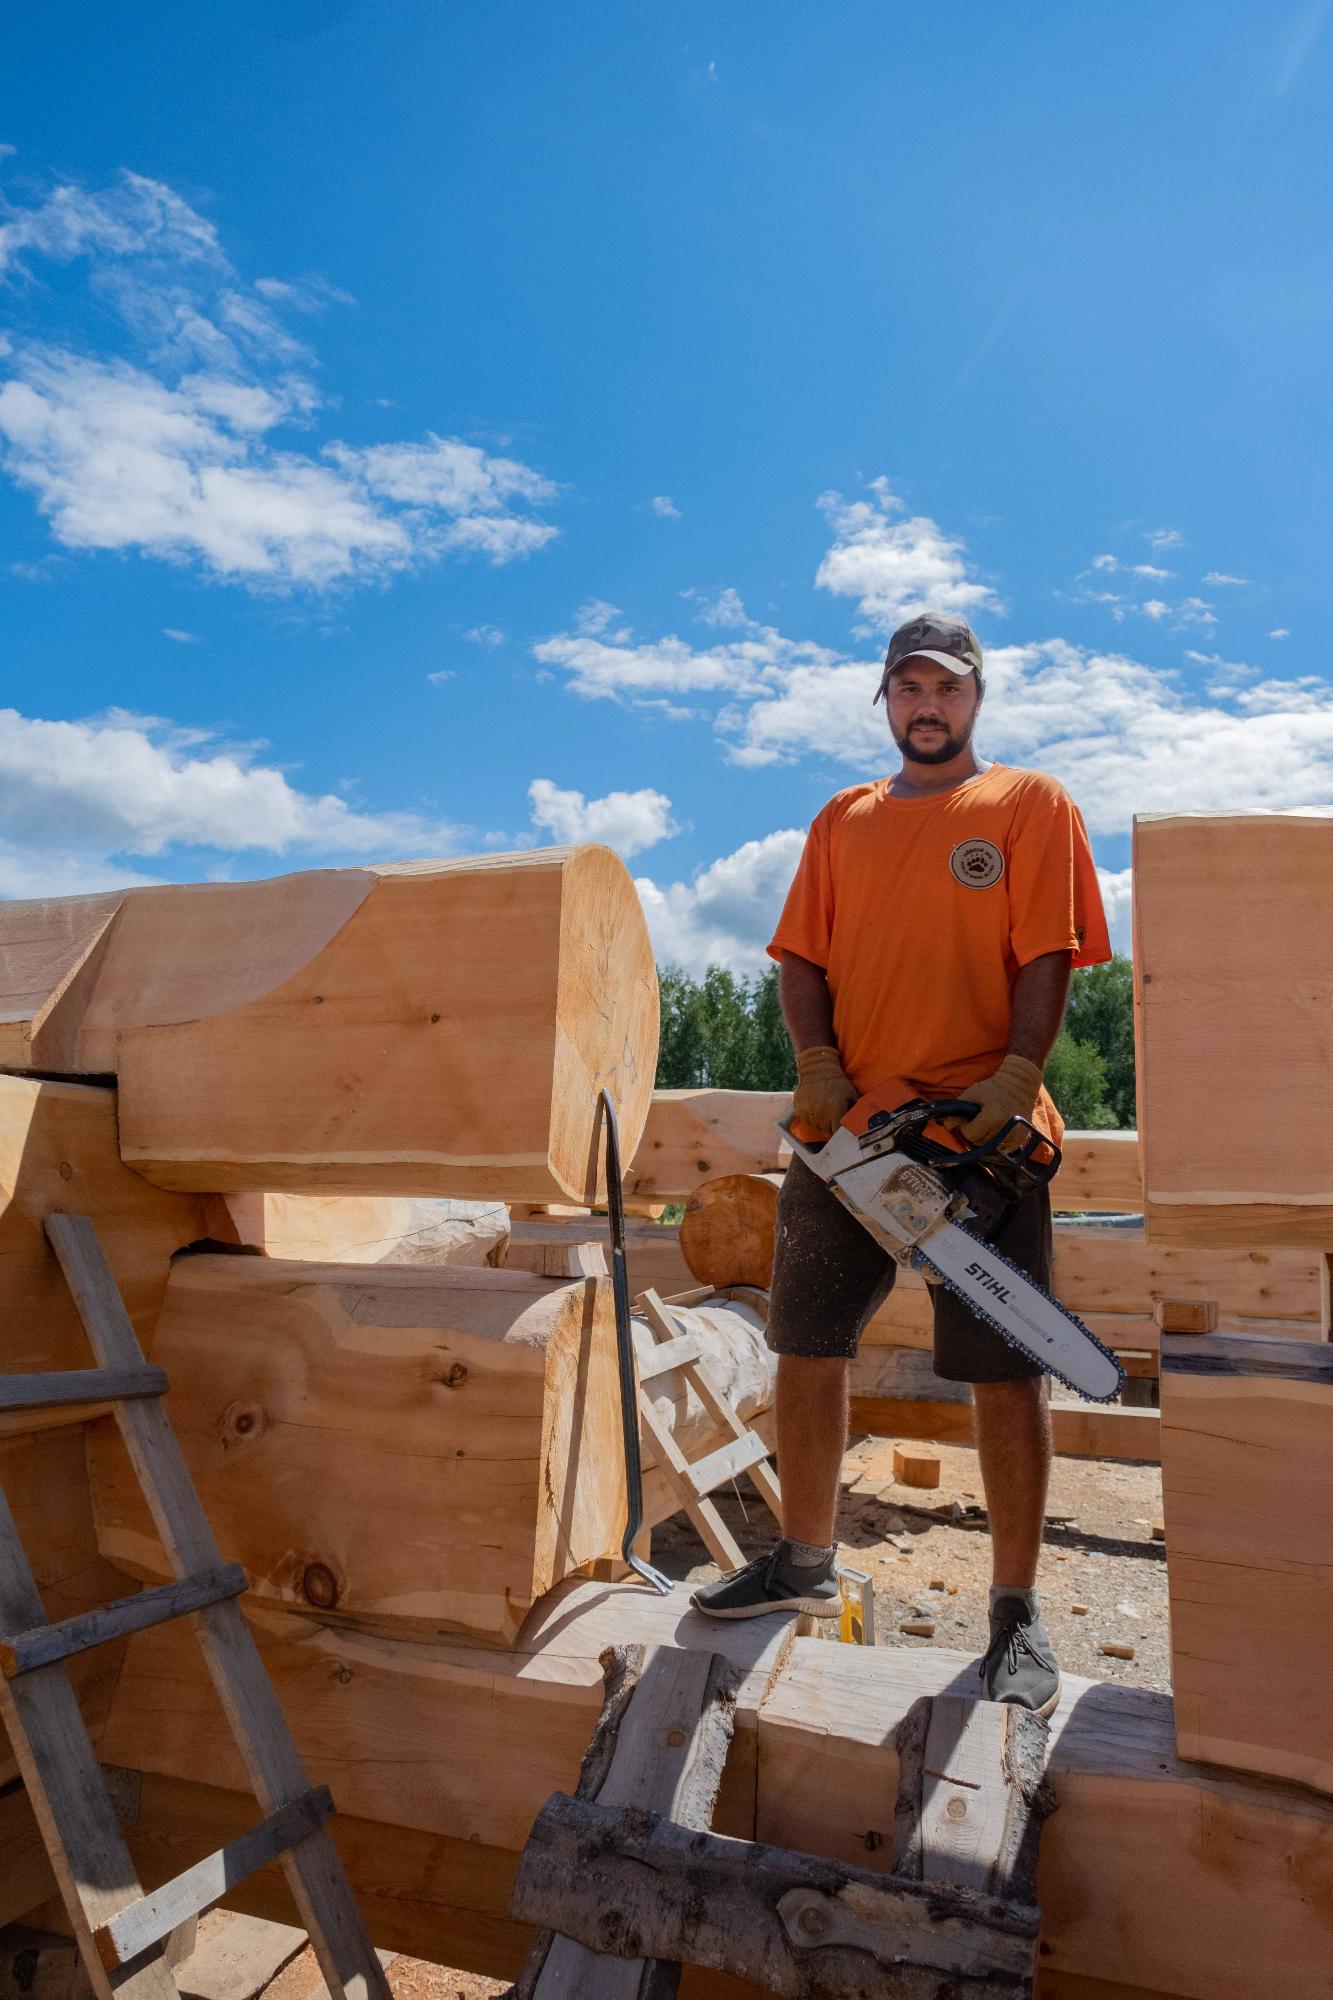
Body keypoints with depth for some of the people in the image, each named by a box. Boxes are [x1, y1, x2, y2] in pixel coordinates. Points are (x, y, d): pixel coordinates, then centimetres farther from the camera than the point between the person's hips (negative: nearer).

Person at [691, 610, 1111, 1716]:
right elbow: (803, 959, 11)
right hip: (847, 1125, 4)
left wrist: (1013, 1081, -17)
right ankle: (806, 1564, 30)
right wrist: (818, 1064, -5)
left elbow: (1046, 958, -5)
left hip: (981, 1131, -4)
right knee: (807, 1348, 10)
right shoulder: (843, 821, 17)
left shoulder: (1032, 804, 5)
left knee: (1007, 1370, 1)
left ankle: (1018, 1610, 18)